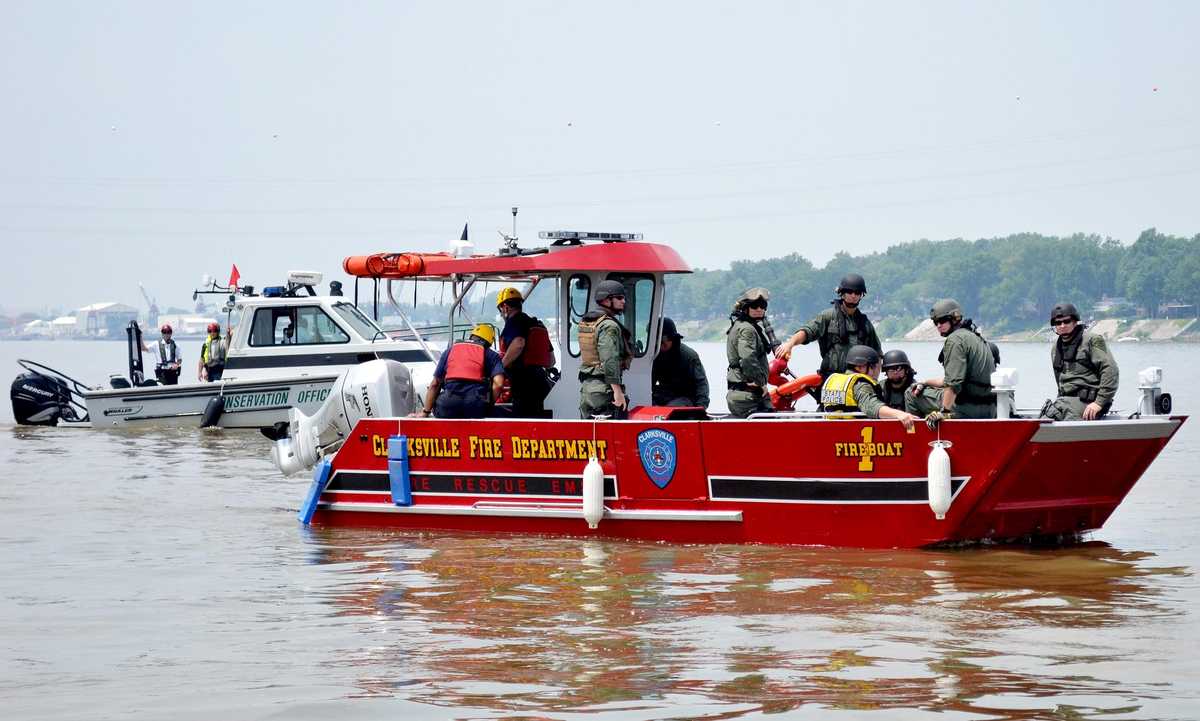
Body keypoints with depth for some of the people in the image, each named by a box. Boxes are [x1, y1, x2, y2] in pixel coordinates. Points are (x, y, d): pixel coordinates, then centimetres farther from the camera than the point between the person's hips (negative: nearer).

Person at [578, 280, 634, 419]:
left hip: (585, 387, 9)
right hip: (605, 390, -9)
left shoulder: (585, 323, 15)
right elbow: (610, 361, -23)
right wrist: (618, 391, -23)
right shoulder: (609, 326, -14)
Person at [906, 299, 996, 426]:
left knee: (911, 394, 2)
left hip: (967, 408, -10)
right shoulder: (976, 337, 19)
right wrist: (925, 383, 23)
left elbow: (953, 382, -22)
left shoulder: (955, 339, -12)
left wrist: (944, 412, -22)